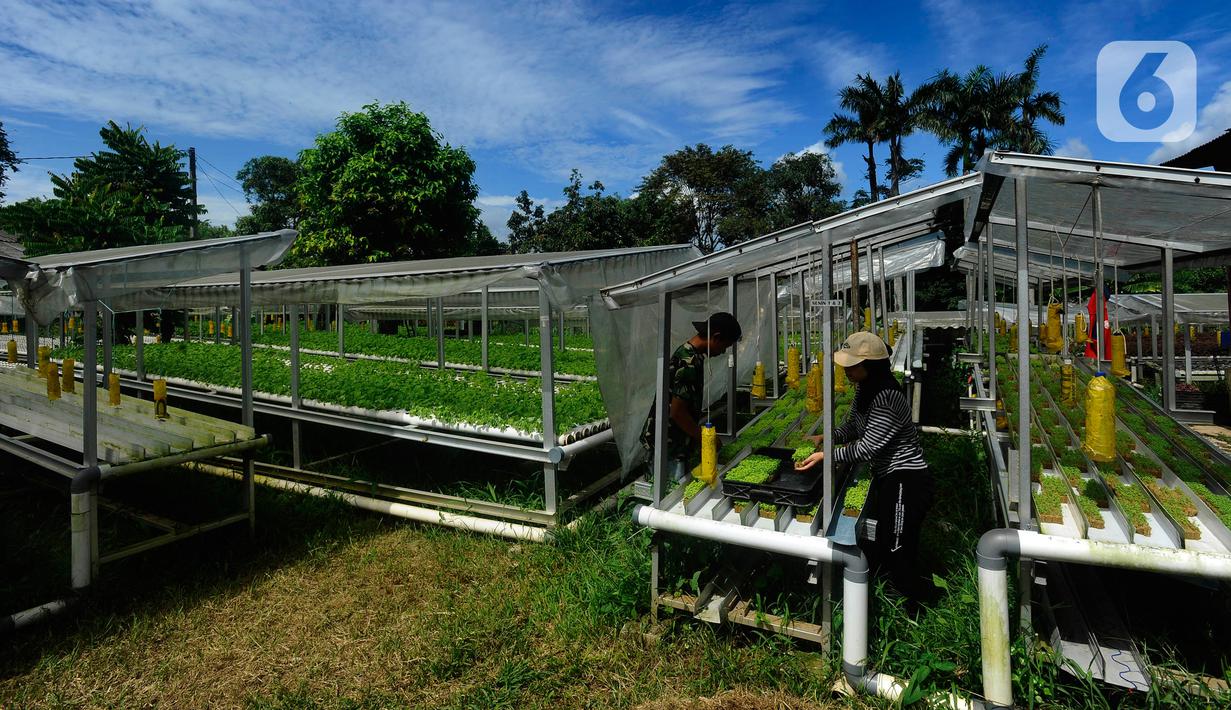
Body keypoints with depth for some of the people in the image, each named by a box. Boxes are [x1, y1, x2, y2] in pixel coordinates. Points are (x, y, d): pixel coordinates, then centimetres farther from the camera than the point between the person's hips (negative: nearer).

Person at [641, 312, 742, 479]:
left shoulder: (688, 352, 8)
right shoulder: (688, 363, -23)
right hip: (669, 448, -10)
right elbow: (677, 412, -24)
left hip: (678, 444, 10)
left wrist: (700, 434, 16)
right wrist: (704, 438, -12)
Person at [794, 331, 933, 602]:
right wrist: (825, 438, -2)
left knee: (897, 557, 0)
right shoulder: (864, 389, 3)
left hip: (906, 481, -10)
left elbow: (867, 447, -25)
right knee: (871, 549, 19)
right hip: (884, 478, 10)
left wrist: (825, 455, -23)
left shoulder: (887, 397, -27)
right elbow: (852, 426, 14)